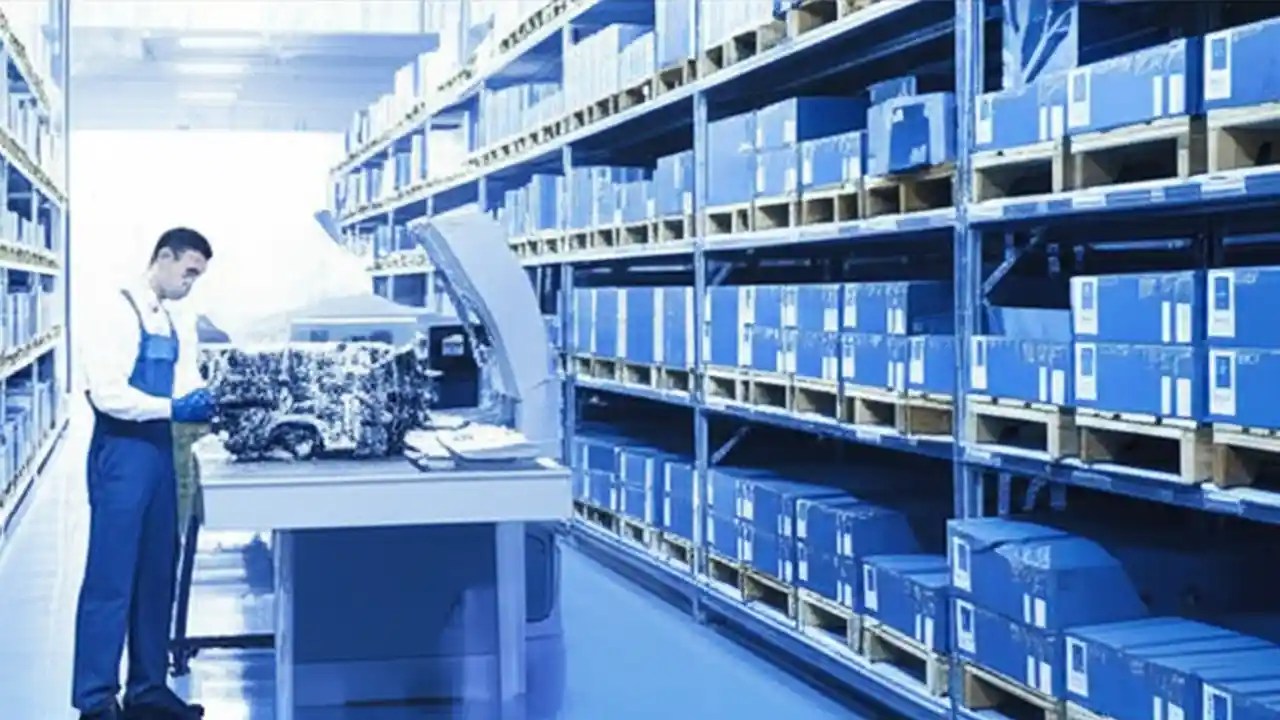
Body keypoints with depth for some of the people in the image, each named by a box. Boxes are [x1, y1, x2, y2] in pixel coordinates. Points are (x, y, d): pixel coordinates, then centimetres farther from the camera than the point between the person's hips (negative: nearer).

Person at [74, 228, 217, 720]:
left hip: (160, 452, 8)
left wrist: (203, 403, -10)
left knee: (157, 575, 12)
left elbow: (185, 382, 12)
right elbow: (106, 392, -19)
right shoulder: (118, 313, -11)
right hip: (122, 453, -8)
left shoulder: (176, 326, 13)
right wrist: (172, 408, -25)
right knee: (111, 578, -5)